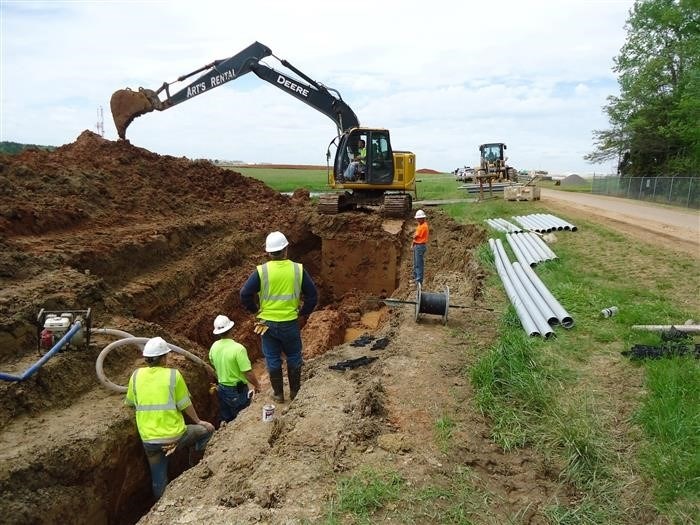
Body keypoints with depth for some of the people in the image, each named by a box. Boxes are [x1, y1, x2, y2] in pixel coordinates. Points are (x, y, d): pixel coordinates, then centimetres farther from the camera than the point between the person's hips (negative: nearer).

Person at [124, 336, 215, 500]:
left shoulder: (136, 375, -1)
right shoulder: (173, 375, -11)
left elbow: (129, 403, 13)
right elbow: (185, 405, -5)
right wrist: (198, 421, 11)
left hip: (148, 440, 4)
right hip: (174, 436, -4)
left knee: (158, 480, 23)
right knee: (207, 429, 21)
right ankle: (193, 457, 9)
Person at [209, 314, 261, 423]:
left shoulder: (214, 347, -6)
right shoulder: (238, 348, -26)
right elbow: (248, 373, -26)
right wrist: (257, 386, -9)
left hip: (221, 389, 6)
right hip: (237, 391, -6)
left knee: (226, 420, 22)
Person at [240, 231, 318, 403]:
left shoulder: (261, 271, -12)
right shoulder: (298, 269, -9)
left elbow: (245, 294, -11)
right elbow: (312, 295, -4)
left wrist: (255, 310, 5)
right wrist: (303, 313, 8)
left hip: (267, 323, 0)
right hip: (290, 323, 0)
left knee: (273, 359, 15)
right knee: (294, 357, 19)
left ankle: (278, 394, 27)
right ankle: (295, 392, 31)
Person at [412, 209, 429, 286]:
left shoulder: (423, 226, -18)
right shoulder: (419, 225, 14)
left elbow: (415, 236, -16)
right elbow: (415, 236, 15)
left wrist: (414, 235, 4)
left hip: (420, 246, -10)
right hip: (416, 245, 10)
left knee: (419, 264, -9)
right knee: (415, 263, 19)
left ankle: (419, 281, -7)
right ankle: (415, 278, 30)